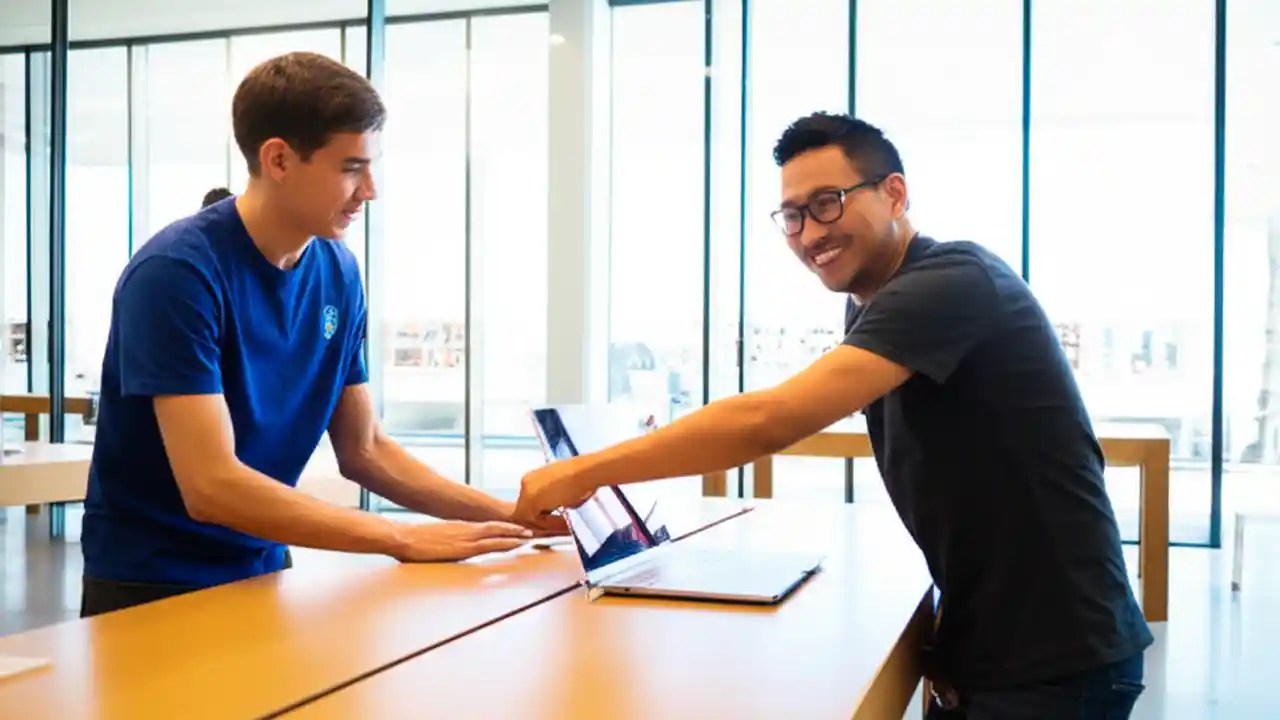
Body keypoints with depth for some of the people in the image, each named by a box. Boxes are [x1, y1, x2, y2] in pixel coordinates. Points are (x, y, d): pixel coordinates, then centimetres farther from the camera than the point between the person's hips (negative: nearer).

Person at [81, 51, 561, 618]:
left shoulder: (337, 272, -1)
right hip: (151, 584, -5)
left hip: (258, 571, 5)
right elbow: (211, 486, -25)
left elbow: (363, 450, 5)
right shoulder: (176, 272, -20)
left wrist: (505, 514, -4)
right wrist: (404, 539, -24)